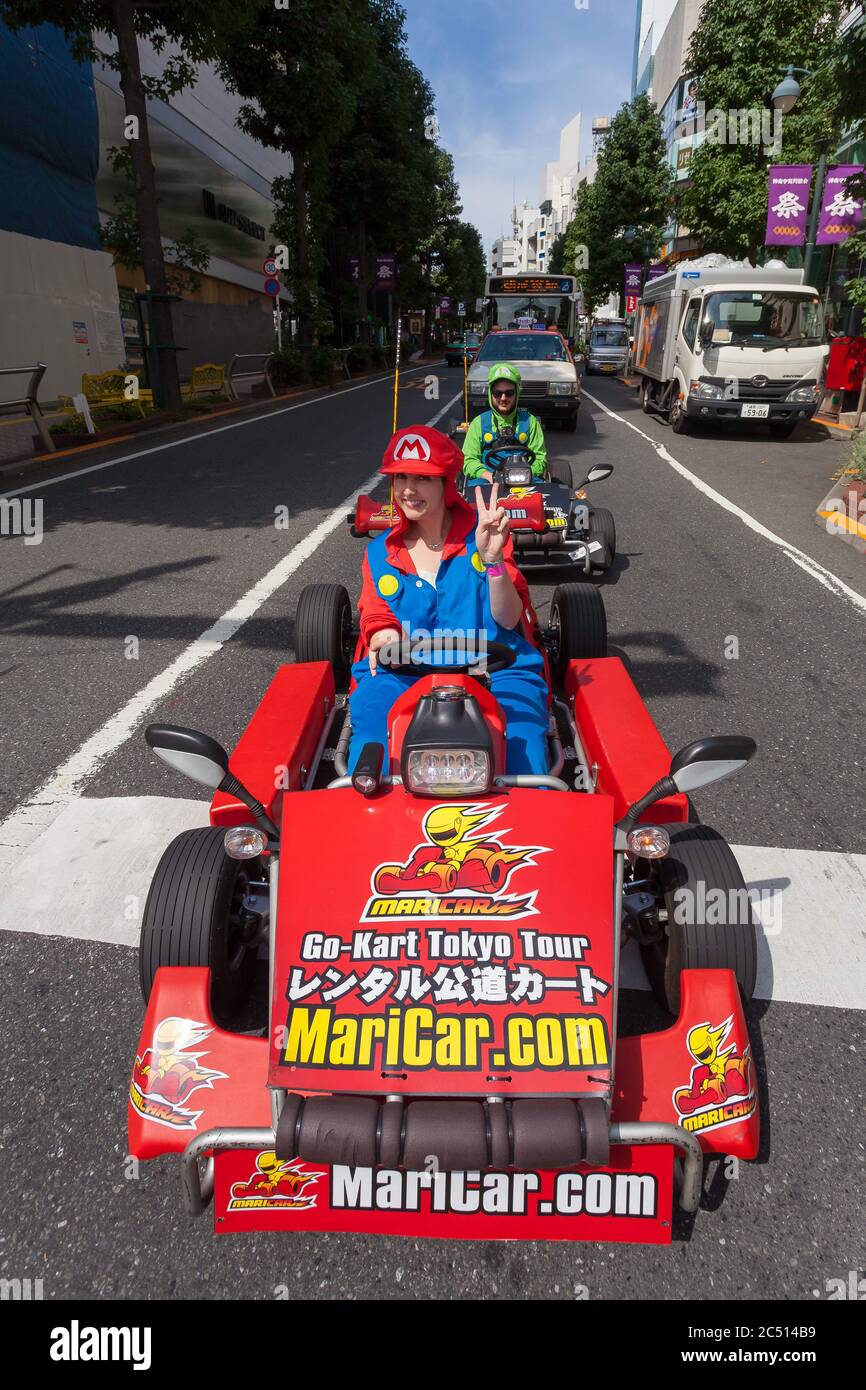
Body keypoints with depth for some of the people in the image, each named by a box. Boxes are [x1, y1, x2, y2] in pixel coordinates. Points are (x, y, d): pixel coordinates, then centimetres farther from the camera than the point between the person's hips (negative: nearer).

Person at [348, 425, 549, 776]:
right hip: (403, 673, 2)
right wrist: (385, 637, -13)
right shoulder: (379, 553, 14)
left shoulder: (481, 533, 6)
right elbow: (376, 622, 11)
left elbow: (508, 619, -1)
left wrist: (493, 559, -18)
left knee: (521, 747, -30)